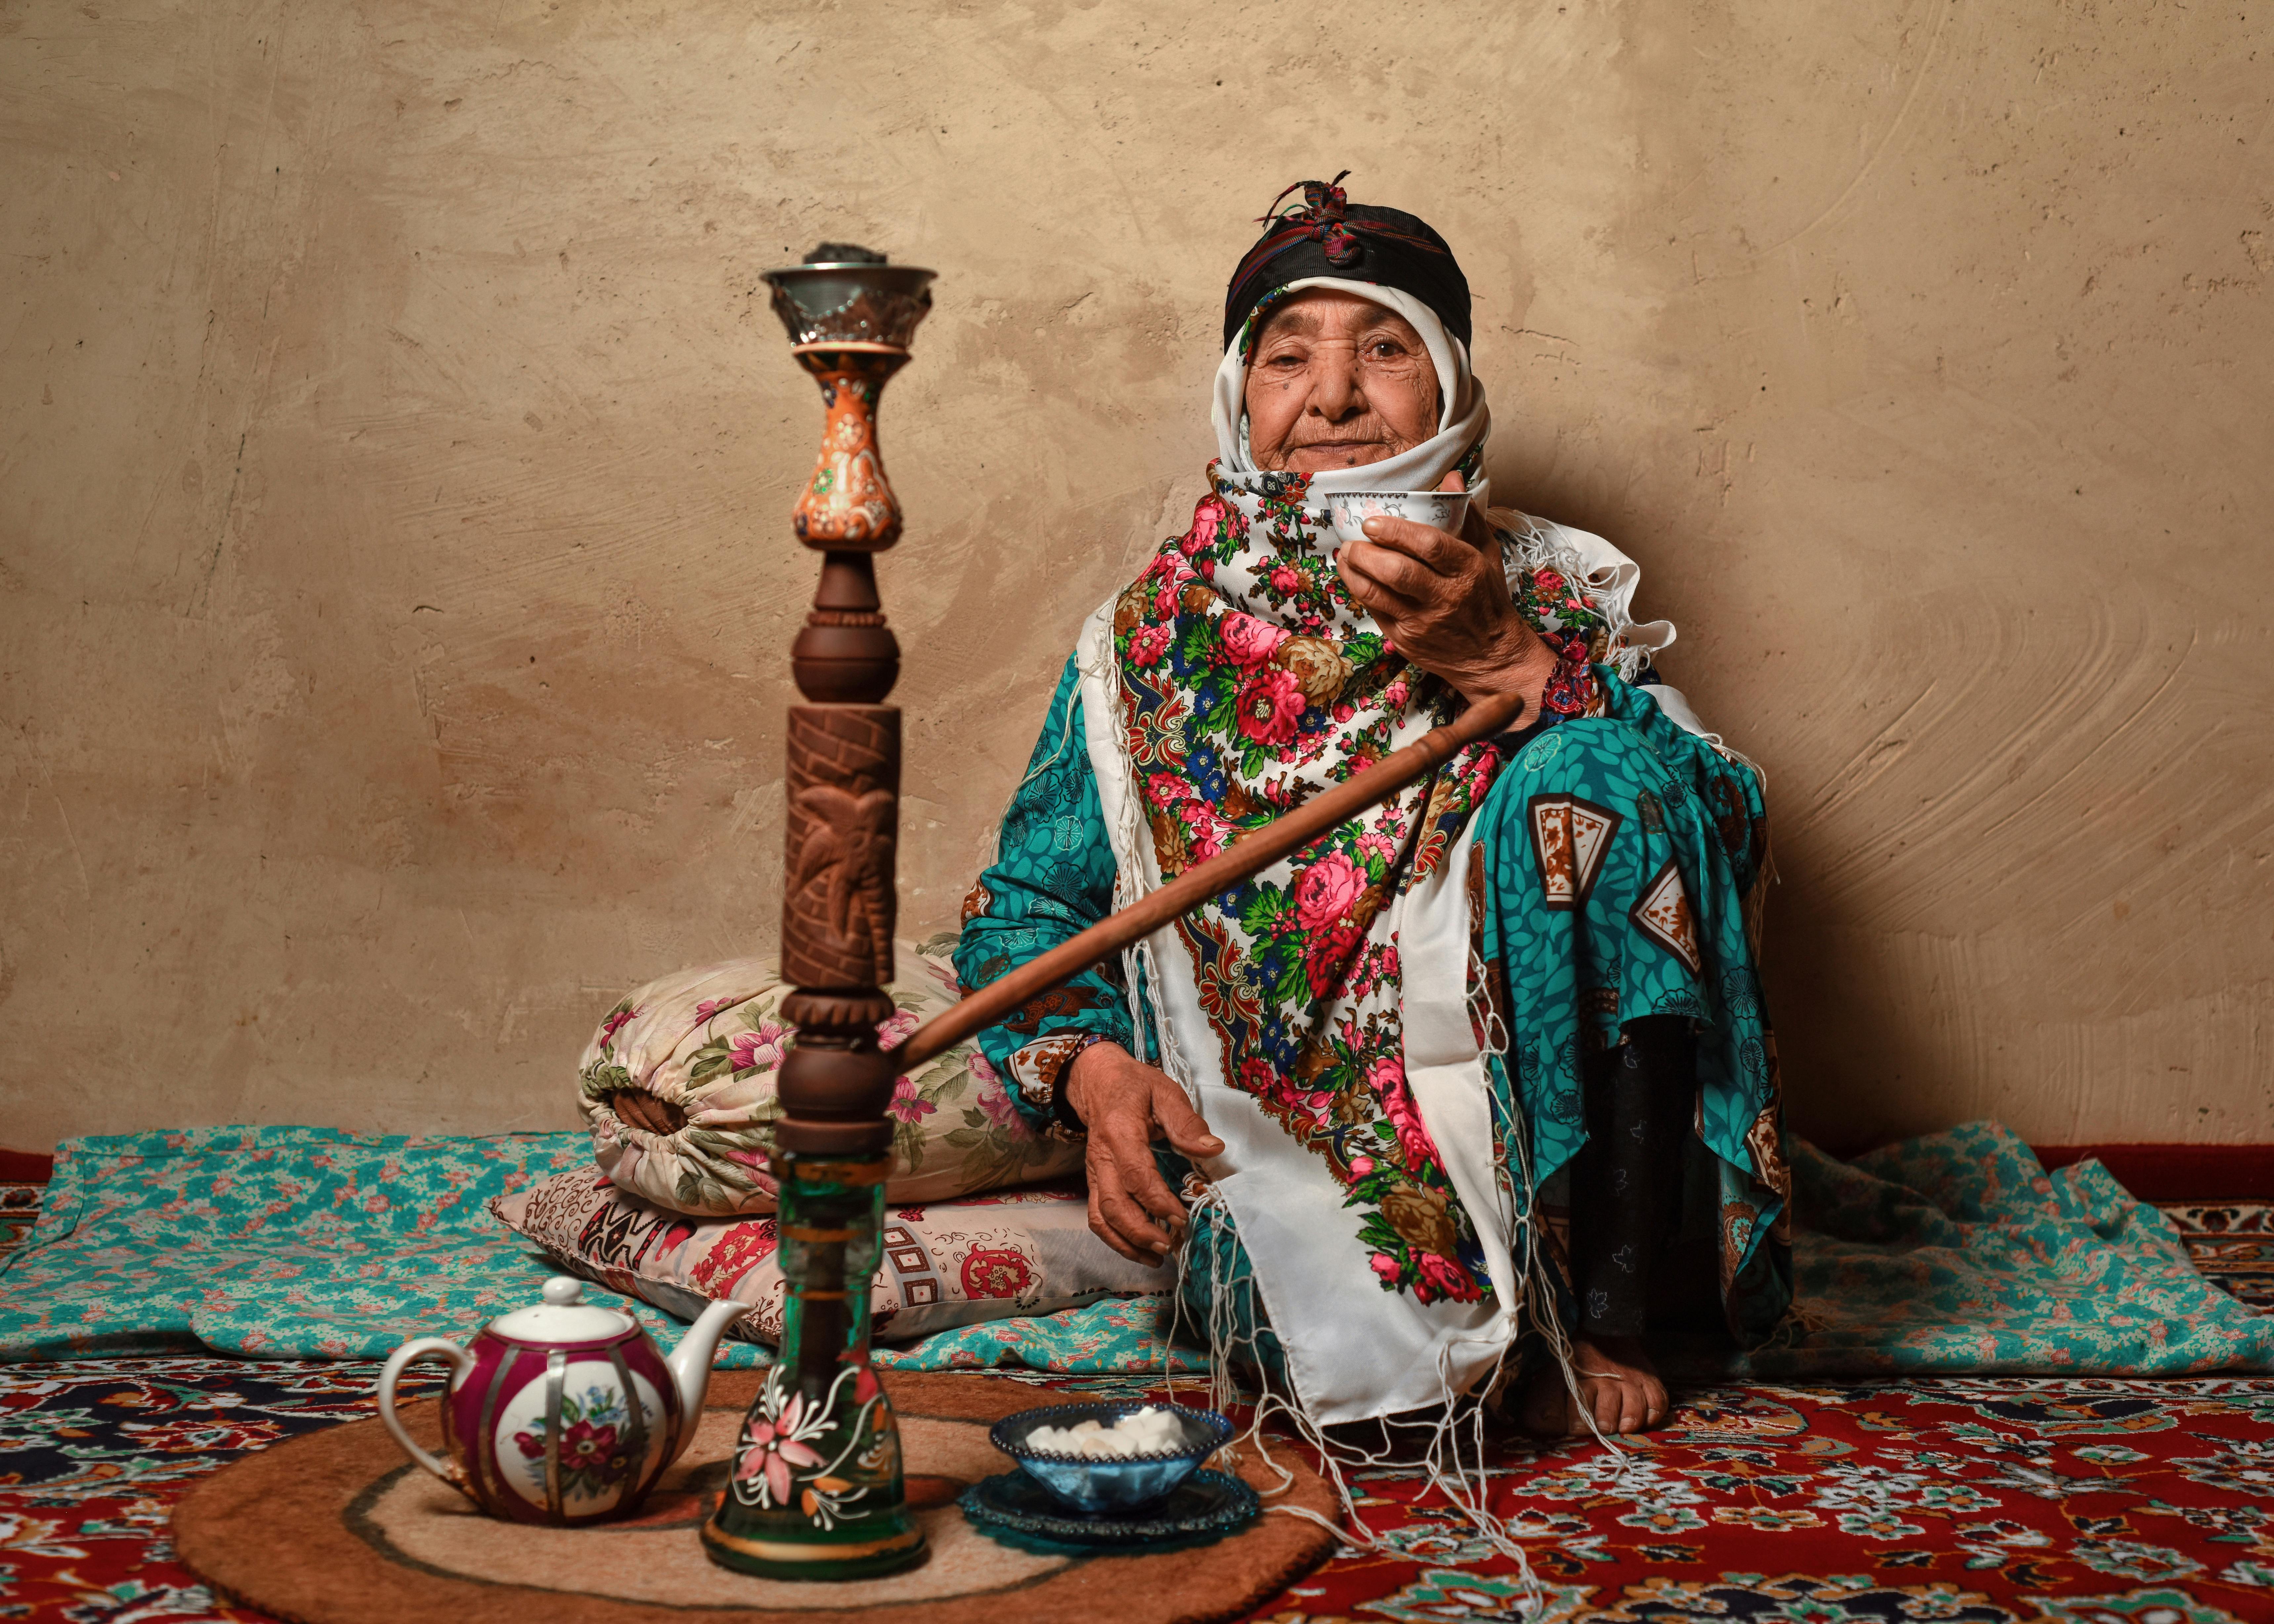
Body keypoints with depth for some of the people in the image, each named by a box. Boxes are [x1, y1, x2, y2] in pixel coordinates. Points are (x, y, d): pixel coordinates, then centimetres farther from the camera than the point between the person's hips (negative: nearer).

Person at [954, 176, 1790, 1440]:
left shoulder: (1561, 597, 8)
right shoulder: (1152, 638, 9)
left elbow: (1733, 838, -6)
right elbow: (1030, 903, 11)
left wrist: (1507, 662, -18)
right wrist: (1093, 1066, -10)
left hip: (1541, 1140, 2)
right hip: (1276, 1142, -2)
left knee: (1590, 773, -22)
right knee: (1382, 1359, -35)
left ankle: (1600, 1315, -13)